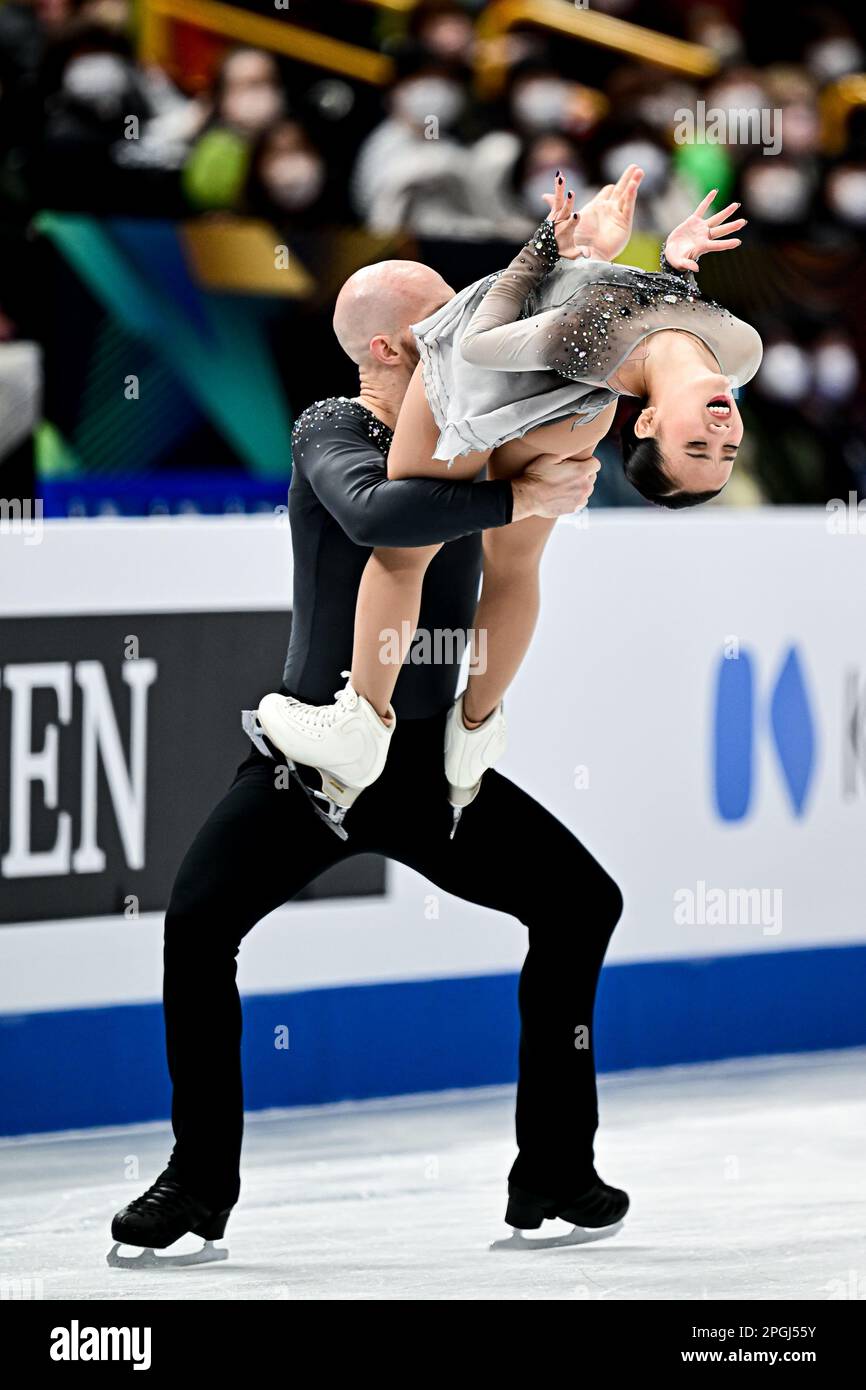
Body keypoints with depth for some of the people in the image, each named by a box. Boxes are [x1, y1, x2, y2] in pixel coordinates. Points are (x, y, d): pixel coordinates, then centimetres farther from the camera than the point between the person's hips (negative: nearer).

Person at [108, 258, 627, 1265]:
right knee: (198, 922, -22)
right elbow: (376, 513, -36)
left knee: (580, 901, 0)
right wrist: (520, 499, -32)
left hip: (428, 761, 6)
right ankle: (198, 1184, -7)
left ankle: (552, 1176, 8)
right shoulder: (331, 432, -14)